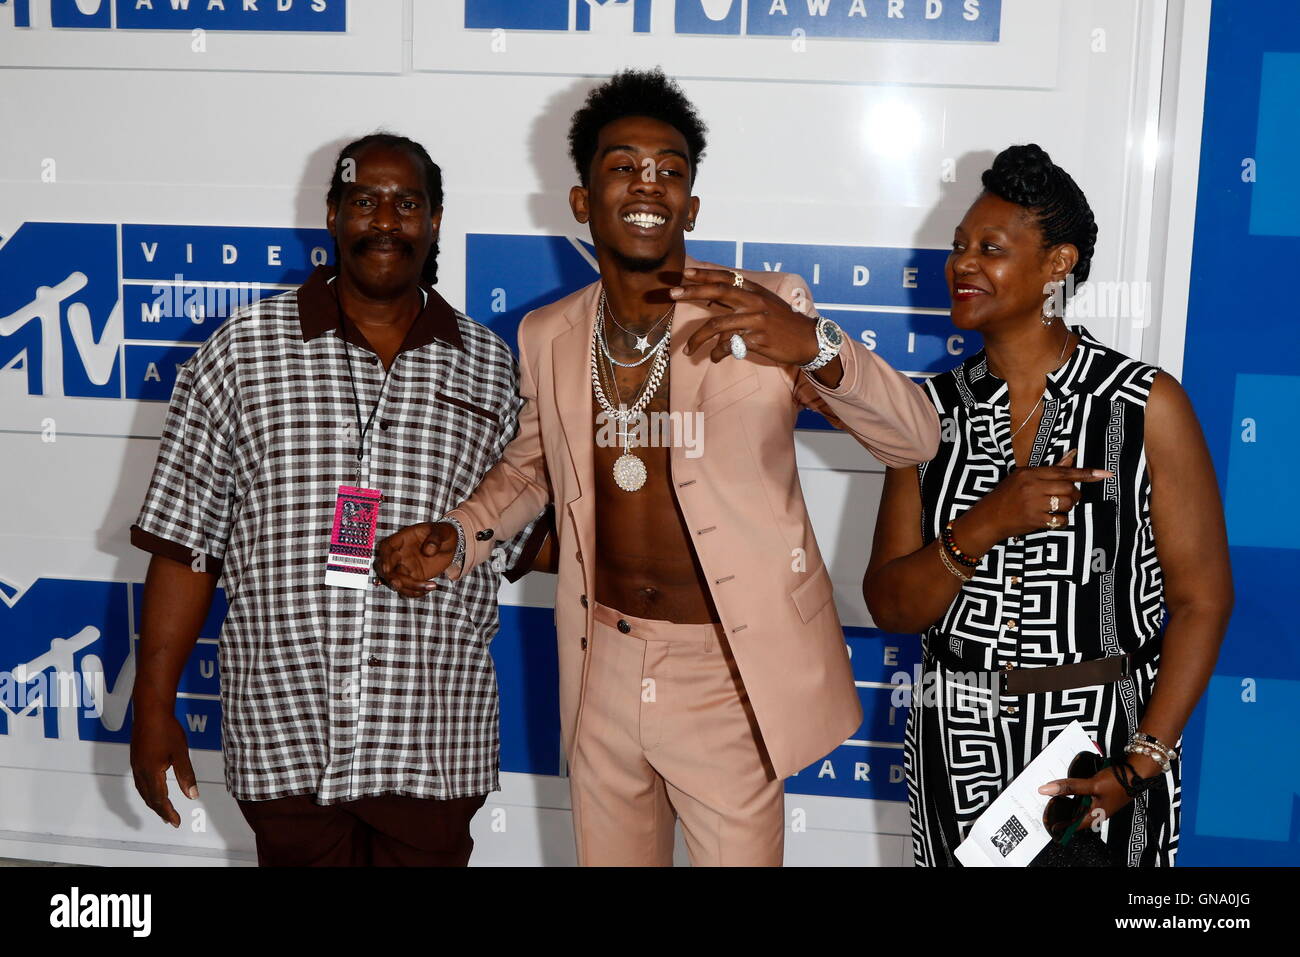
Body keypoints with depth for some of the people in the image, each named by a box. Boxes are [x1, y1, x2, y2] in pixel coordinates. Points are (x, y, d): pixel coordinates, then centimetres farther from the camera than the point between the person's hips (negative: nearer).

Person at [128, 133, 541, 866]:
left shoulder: (490, 367, 4)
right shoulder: (243, 351, 0)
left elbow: (520, 542, 10)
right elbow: (184, 541, 0)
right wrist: (154, 705, -1)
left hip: (433, 745, 1)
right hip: (282, 732, -1)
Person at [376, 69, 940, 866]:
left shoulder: (764, 310, -12)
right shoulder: (548, 335, 0)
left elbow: (916, 439, -15)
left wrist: (813, 346, -34)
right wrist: (456, 538, -1)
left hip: (727, 674, -3)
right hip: (603, 668, 4)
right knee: (607, 856, 19)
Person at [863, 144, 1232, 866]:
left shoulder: (1147, 406, -8)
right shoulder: (936, 411, 1)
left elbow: (1201, 598, -8)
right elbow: (889, 606, -2)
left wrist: (1140, 764, -16)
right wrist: (985, 525, -19)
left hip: (1099, 747, -2)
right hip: (956, 748, 3)